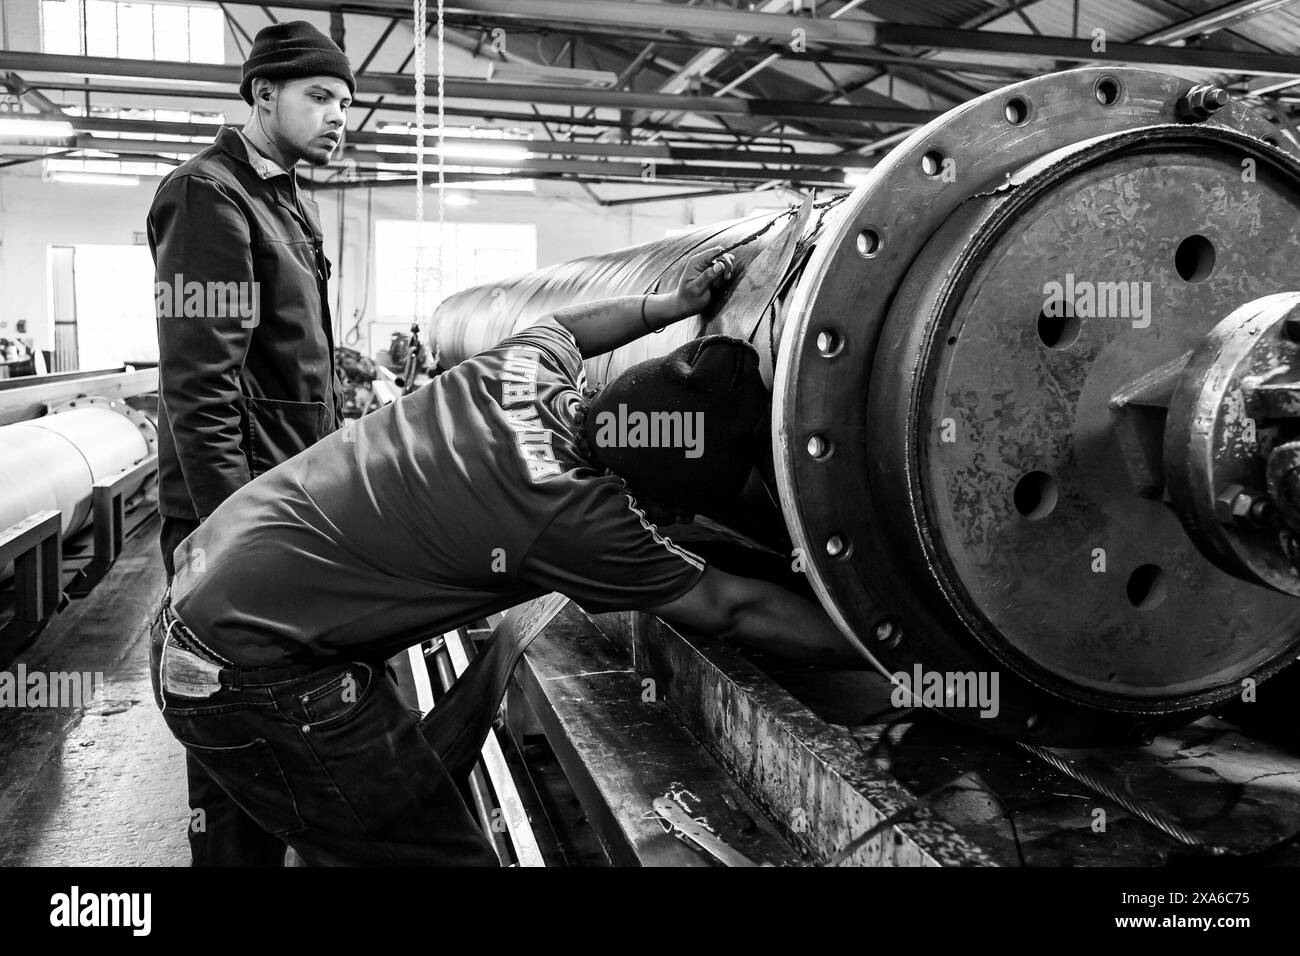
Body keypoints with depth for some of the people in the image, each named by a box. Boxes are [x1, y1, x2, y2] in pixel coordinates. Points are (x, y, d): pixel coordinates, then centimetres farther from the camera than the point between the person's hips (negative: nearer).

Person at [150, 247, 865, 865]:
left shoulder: (530, 364, -4)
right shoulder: (572, 516, -23)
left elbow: (563, 325, 23)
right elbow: (728, 609, -13)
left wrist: (672, 303, 23)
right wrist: (879, 657, -3)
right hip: (256, 676, -9)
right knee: (443, 854, -2)